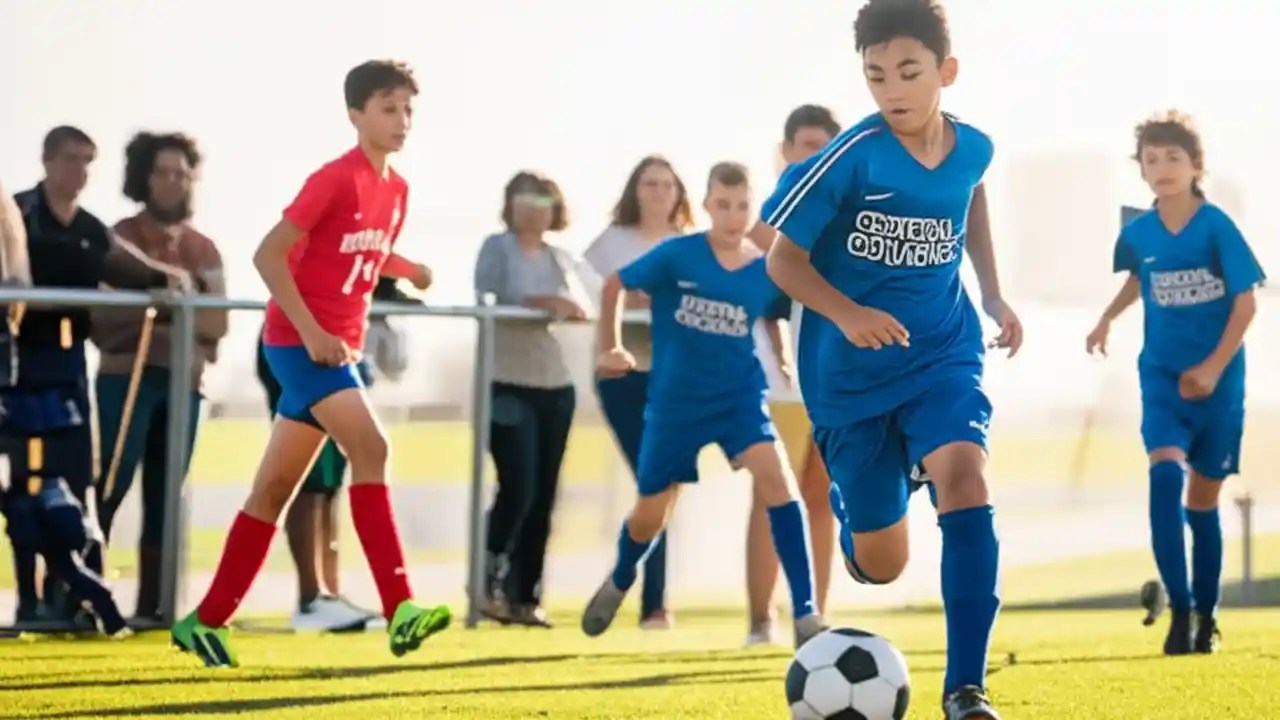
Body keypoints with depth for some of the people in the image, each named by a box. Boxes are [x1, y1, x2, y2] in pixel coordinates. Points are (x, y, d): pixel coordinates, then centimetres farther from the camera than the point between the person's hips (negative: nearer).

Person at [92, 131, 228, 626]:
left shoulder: (204, 250, 16)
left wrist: (161, 307, -11)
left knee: (164, 497, 3)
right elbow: (103, 310, -8)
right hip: (127, 377, -4)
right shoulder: (121, 239, 3)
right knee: (110, 488, -13)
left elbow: (217, 322, 5)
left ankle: (151, 604, 5)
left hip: (183, 382, 4)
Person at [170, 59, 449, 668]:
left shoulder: (396, 189, 10)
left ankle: (207, 620, 17)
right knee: (369, 447, -22)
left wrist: (409, 270, 4)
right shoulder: (335, 180, -14)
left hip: (340, 345, 9)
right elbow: (269, 254, -17)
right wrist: (312, 331, -23)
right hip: (301, 340, -9)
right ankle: (400, 611, -29)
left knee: (276, 487, 11)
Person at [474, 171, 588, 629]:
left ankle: (526, 596, 8)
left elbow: (581, 310, 6)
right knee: (518, 488, -14)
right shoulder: (497, 248, 0)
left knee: (543, 496, 4)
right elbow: (483, 304, -11)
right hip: (508, 384, -5)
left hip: (556, 385, 5)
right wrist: (539, 305, -18)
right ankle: (488, 582, 3)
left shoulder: (562, 259, 15)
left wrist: (560, 307, -16)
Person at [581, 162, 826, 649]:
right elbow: (614, 285, 0)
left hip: (740, 394, 0)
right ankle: (619, 583, 50)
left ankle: (806, 615, -23)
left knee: (775, 479, -26)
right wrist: (610, 348, 2)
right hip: (676, 402, 0)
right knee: (651, 514, 14)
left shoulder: (767, 272, -10)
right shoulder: (678, 256, -14)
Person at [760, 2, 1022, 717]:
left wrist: (993, 292, 16)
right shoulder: (852, 159, -19)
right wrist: (846, 313, -29)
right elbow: (784, 259, -12)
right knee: (880, 565, 5)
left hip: (943, 354, 2)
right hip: (853, 371, -2)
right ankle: (850, 498, 46)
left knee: (964, 474, -27)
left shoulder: (973, 148, -6)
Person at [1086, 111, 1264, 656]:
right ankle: (1179, 609, -21)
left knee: (1203, 498, 7)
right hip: (1161, 375, 1)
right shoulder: (1138, 233, -1)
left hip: (1217, 379, -1)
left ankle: (1205, 616, 20)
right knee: (1166, 473, -22)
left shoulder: (1217, 227, -11)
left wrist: (1213, 368, -17)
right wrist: (1107, 318, 11)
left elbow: (1245, 303, -10)